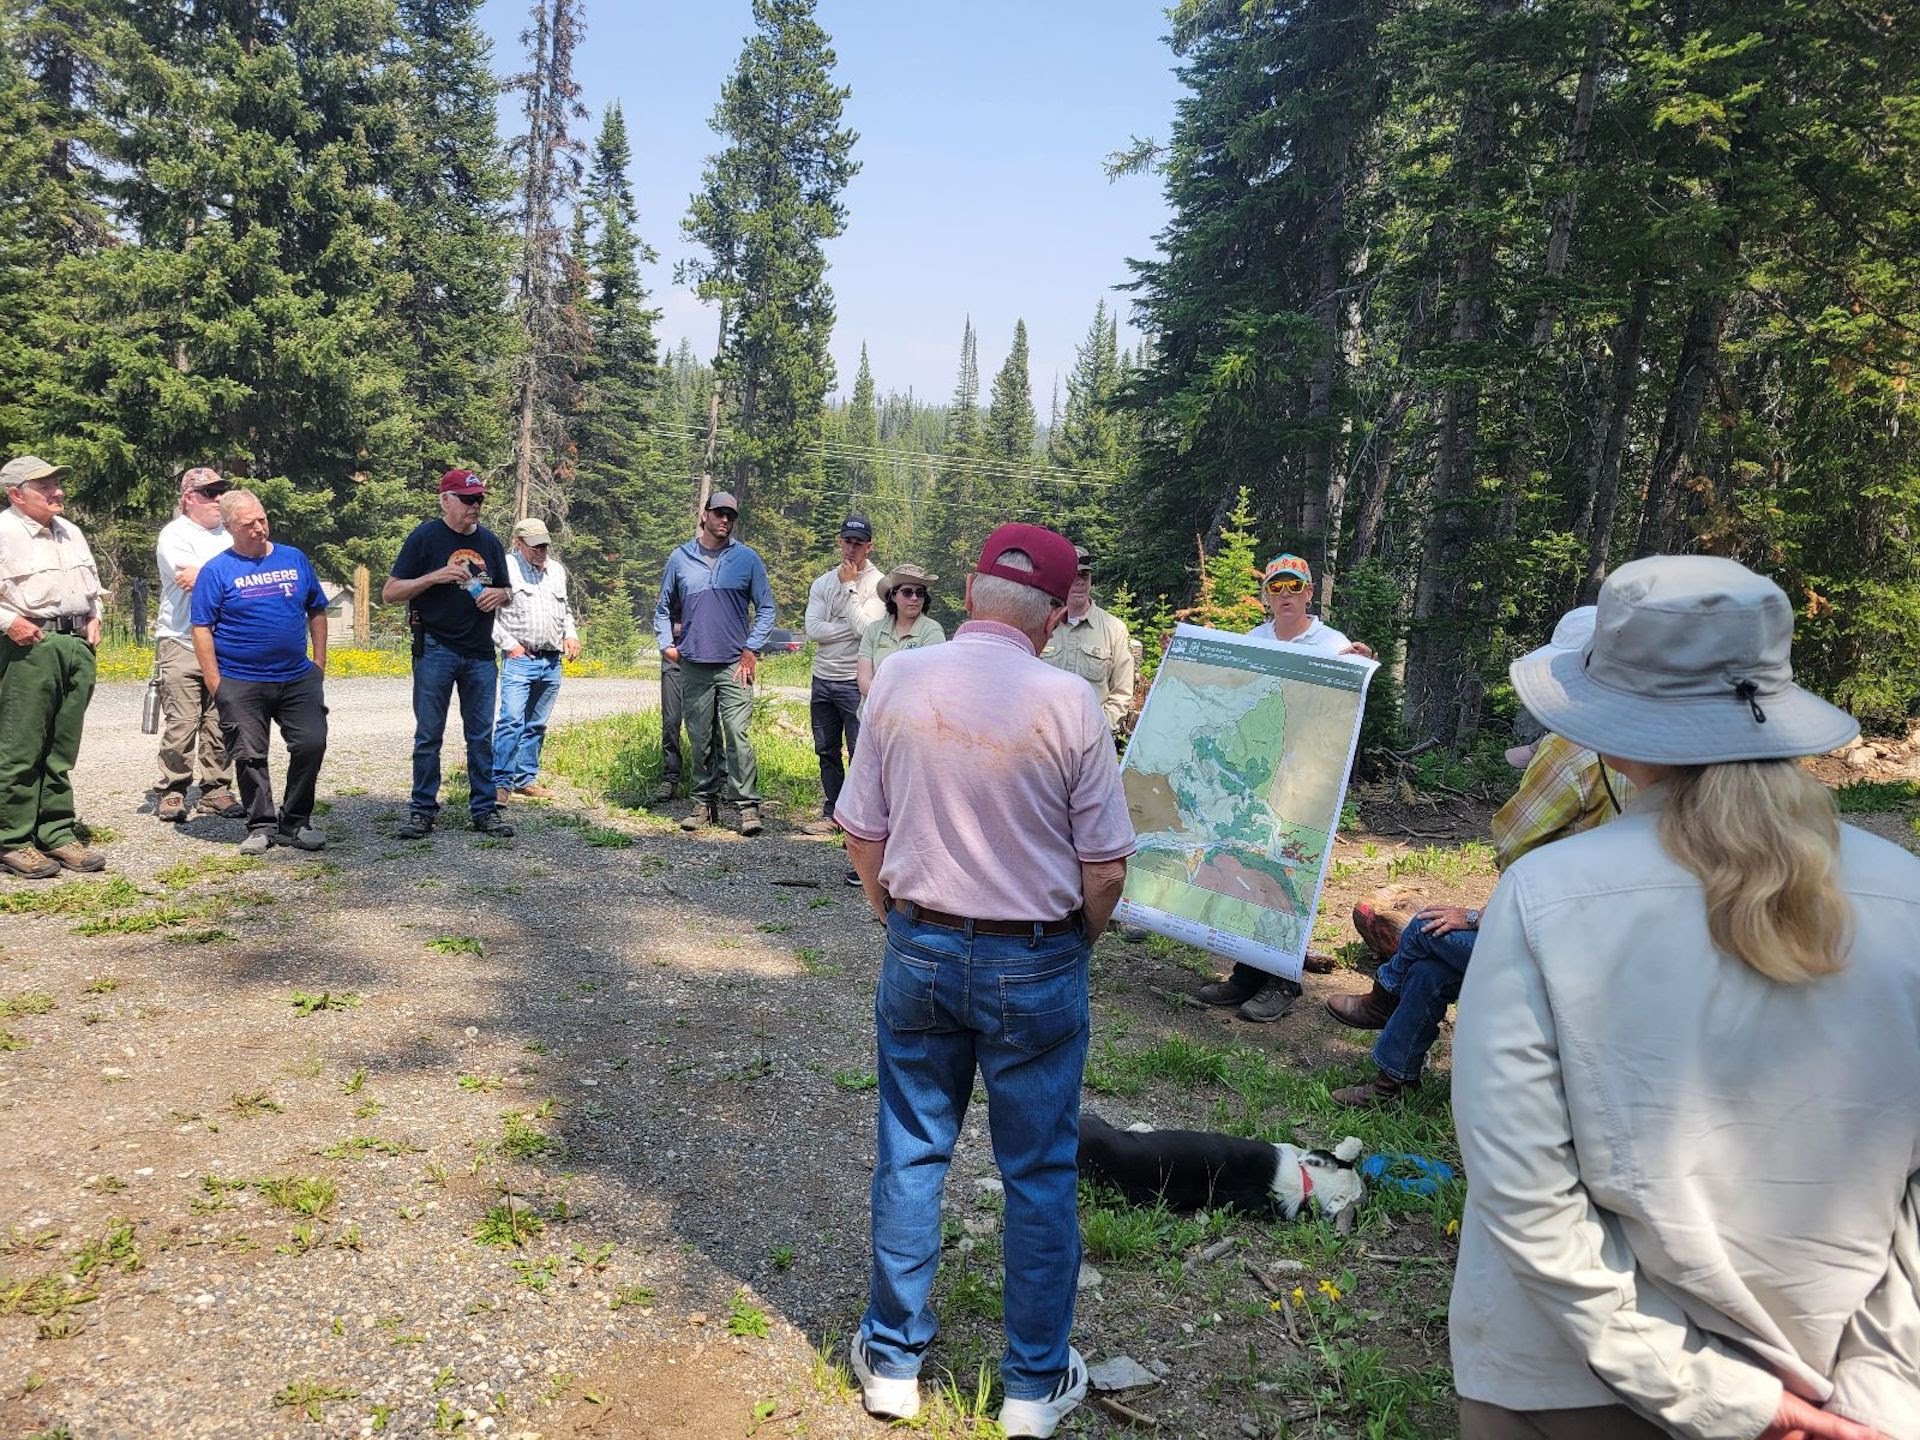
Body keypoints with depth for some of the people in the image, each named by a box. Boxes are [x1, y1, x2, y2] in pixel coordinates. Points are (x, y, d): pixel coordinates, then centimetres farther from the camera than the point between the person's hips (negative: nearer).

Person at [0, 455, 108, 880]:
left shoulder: (70, 532, 19)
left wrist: (94, 618, 16)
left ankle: (57, 834, 18)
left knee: (61, 750, 11)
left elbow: (92, 581, 30)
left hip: (78, 645, 7)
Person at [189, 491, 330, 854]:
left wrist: (319, 662, 8)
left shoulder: (295, 560, 8)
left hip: (298, 678, 3)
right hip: (241, 684, -3)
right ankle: (261, 825, 17)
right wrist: (214, 682, -10)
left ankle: (294, 822, 13)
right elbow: (202, 629, -5)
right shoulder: (216, 571, -3)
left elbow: (317, 612, 15)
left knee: (312, 744, -2)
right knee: (250, 756, 4)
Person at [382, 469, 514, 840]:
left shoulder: (489, 541, 12)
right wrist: (435, 577, -16)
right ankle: (422, 811, 10)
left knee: (482, 736, 6)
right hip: (435, 650, -4)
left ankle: (485, 809, 13)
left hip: (480, 653, 4)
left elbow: (506, 590, 22)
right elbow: (389, 593, -3)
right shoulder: (425, 537, -2)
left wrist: (501, 594, -2)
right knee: (428, 735, 1)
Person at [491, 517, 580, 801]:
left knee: (536, 725, 10)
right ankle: (501, 781, -11)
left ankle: (526, 779, 18)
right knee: (511, 721, -15)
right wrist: (508, 643, -10)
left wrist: (571, 634, 11)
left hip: (552, 662, 6)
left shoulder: (557, 570, 16)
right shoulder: (505, 568, -3)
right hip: (519, 659, -6)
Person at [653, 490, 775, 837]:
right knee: (700, 739, 7)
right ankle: (705, 803, 17)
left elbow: (766, 608, 6)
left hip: (734, 665, -2)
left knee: (737, 735, -11)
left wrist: (752, 649, -3)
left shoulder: (747, 558, 5)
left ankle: (748, 807, -9)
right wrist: (666, 644, 7)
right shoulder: (680, 558, 10)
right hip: (693, 665, 2)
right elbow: (664, 607, 19)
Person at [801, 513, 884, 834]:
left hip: (855, 682, -6)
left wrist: (849, 586, -13)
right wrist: (851, 628, -13)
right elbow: (812, 629, -4)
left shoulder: (877, 584, -6)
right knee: (826, 751, 13)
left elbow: (864, 627, -21)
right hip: (823, 678, 6)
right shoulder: (823, 583, 9)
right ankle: (832, 813, 24)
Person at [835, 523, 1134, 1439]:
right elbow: (1104, 868, -10)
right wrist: (1074, 944, 9)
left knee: (910, 1158, 17)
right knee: (1040, 1174, 13)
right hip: (1034, 963, -3)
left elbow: (863, 837, 1)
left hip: (919, 950, 3)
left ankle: (891, 1362, 31)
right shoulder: (1066, 702, -15)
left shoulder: (897, 681, -6)